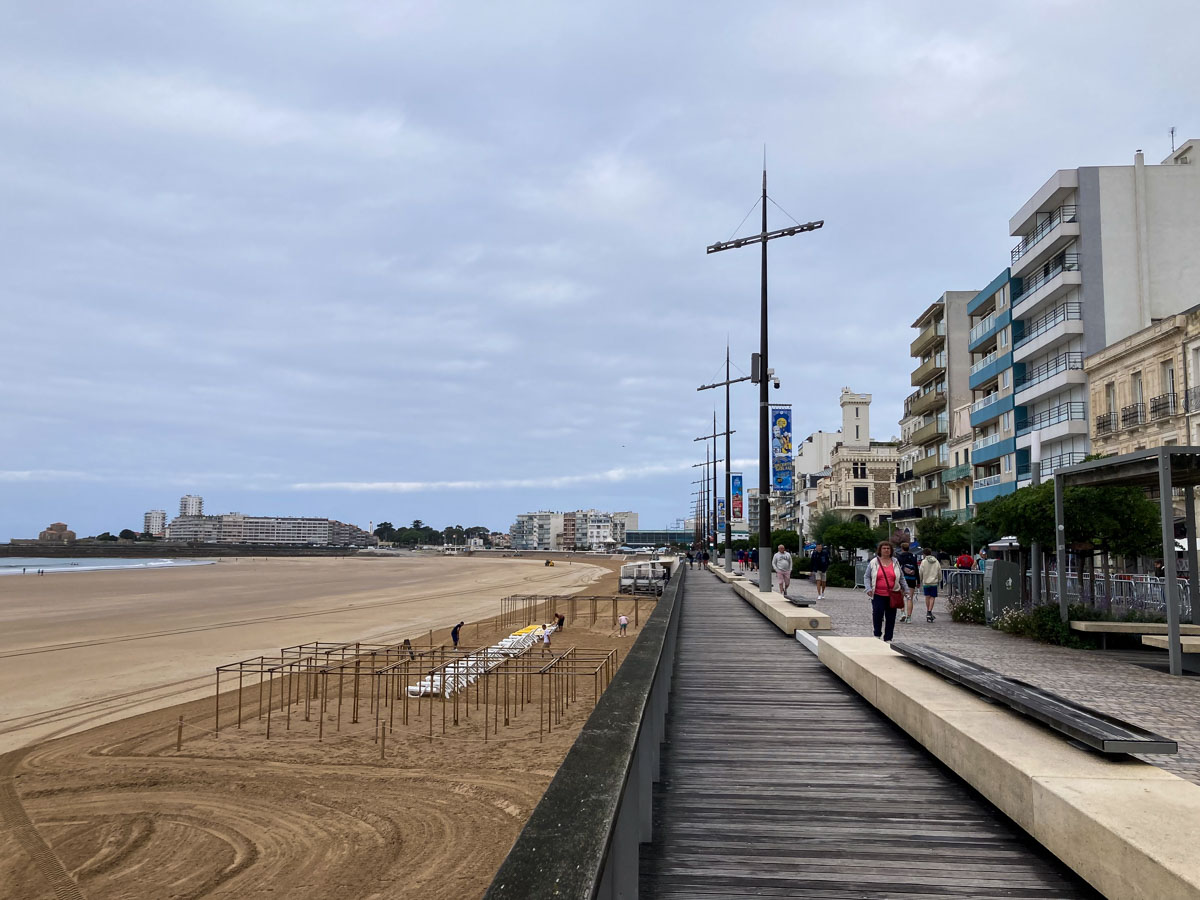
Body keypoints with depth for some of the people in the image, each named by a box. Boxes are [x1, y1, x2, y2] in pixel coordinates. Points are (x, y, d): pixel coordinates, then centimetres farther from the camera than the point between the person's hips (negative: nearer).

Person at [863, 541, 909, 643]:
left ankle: (888, 638, 13)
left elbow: (901, 577, 17)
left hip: (892, 595, 2)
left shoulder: (895, 563, 11)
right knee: (877, 613, -13)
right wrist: (869, 589, -7)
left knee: (890, 617, 4)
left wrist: (903, 588, 9)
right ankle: (877, 635, 5)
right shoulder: (874, 562, 4)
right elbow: (867, 577, 5)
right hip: (878, 595, -2)